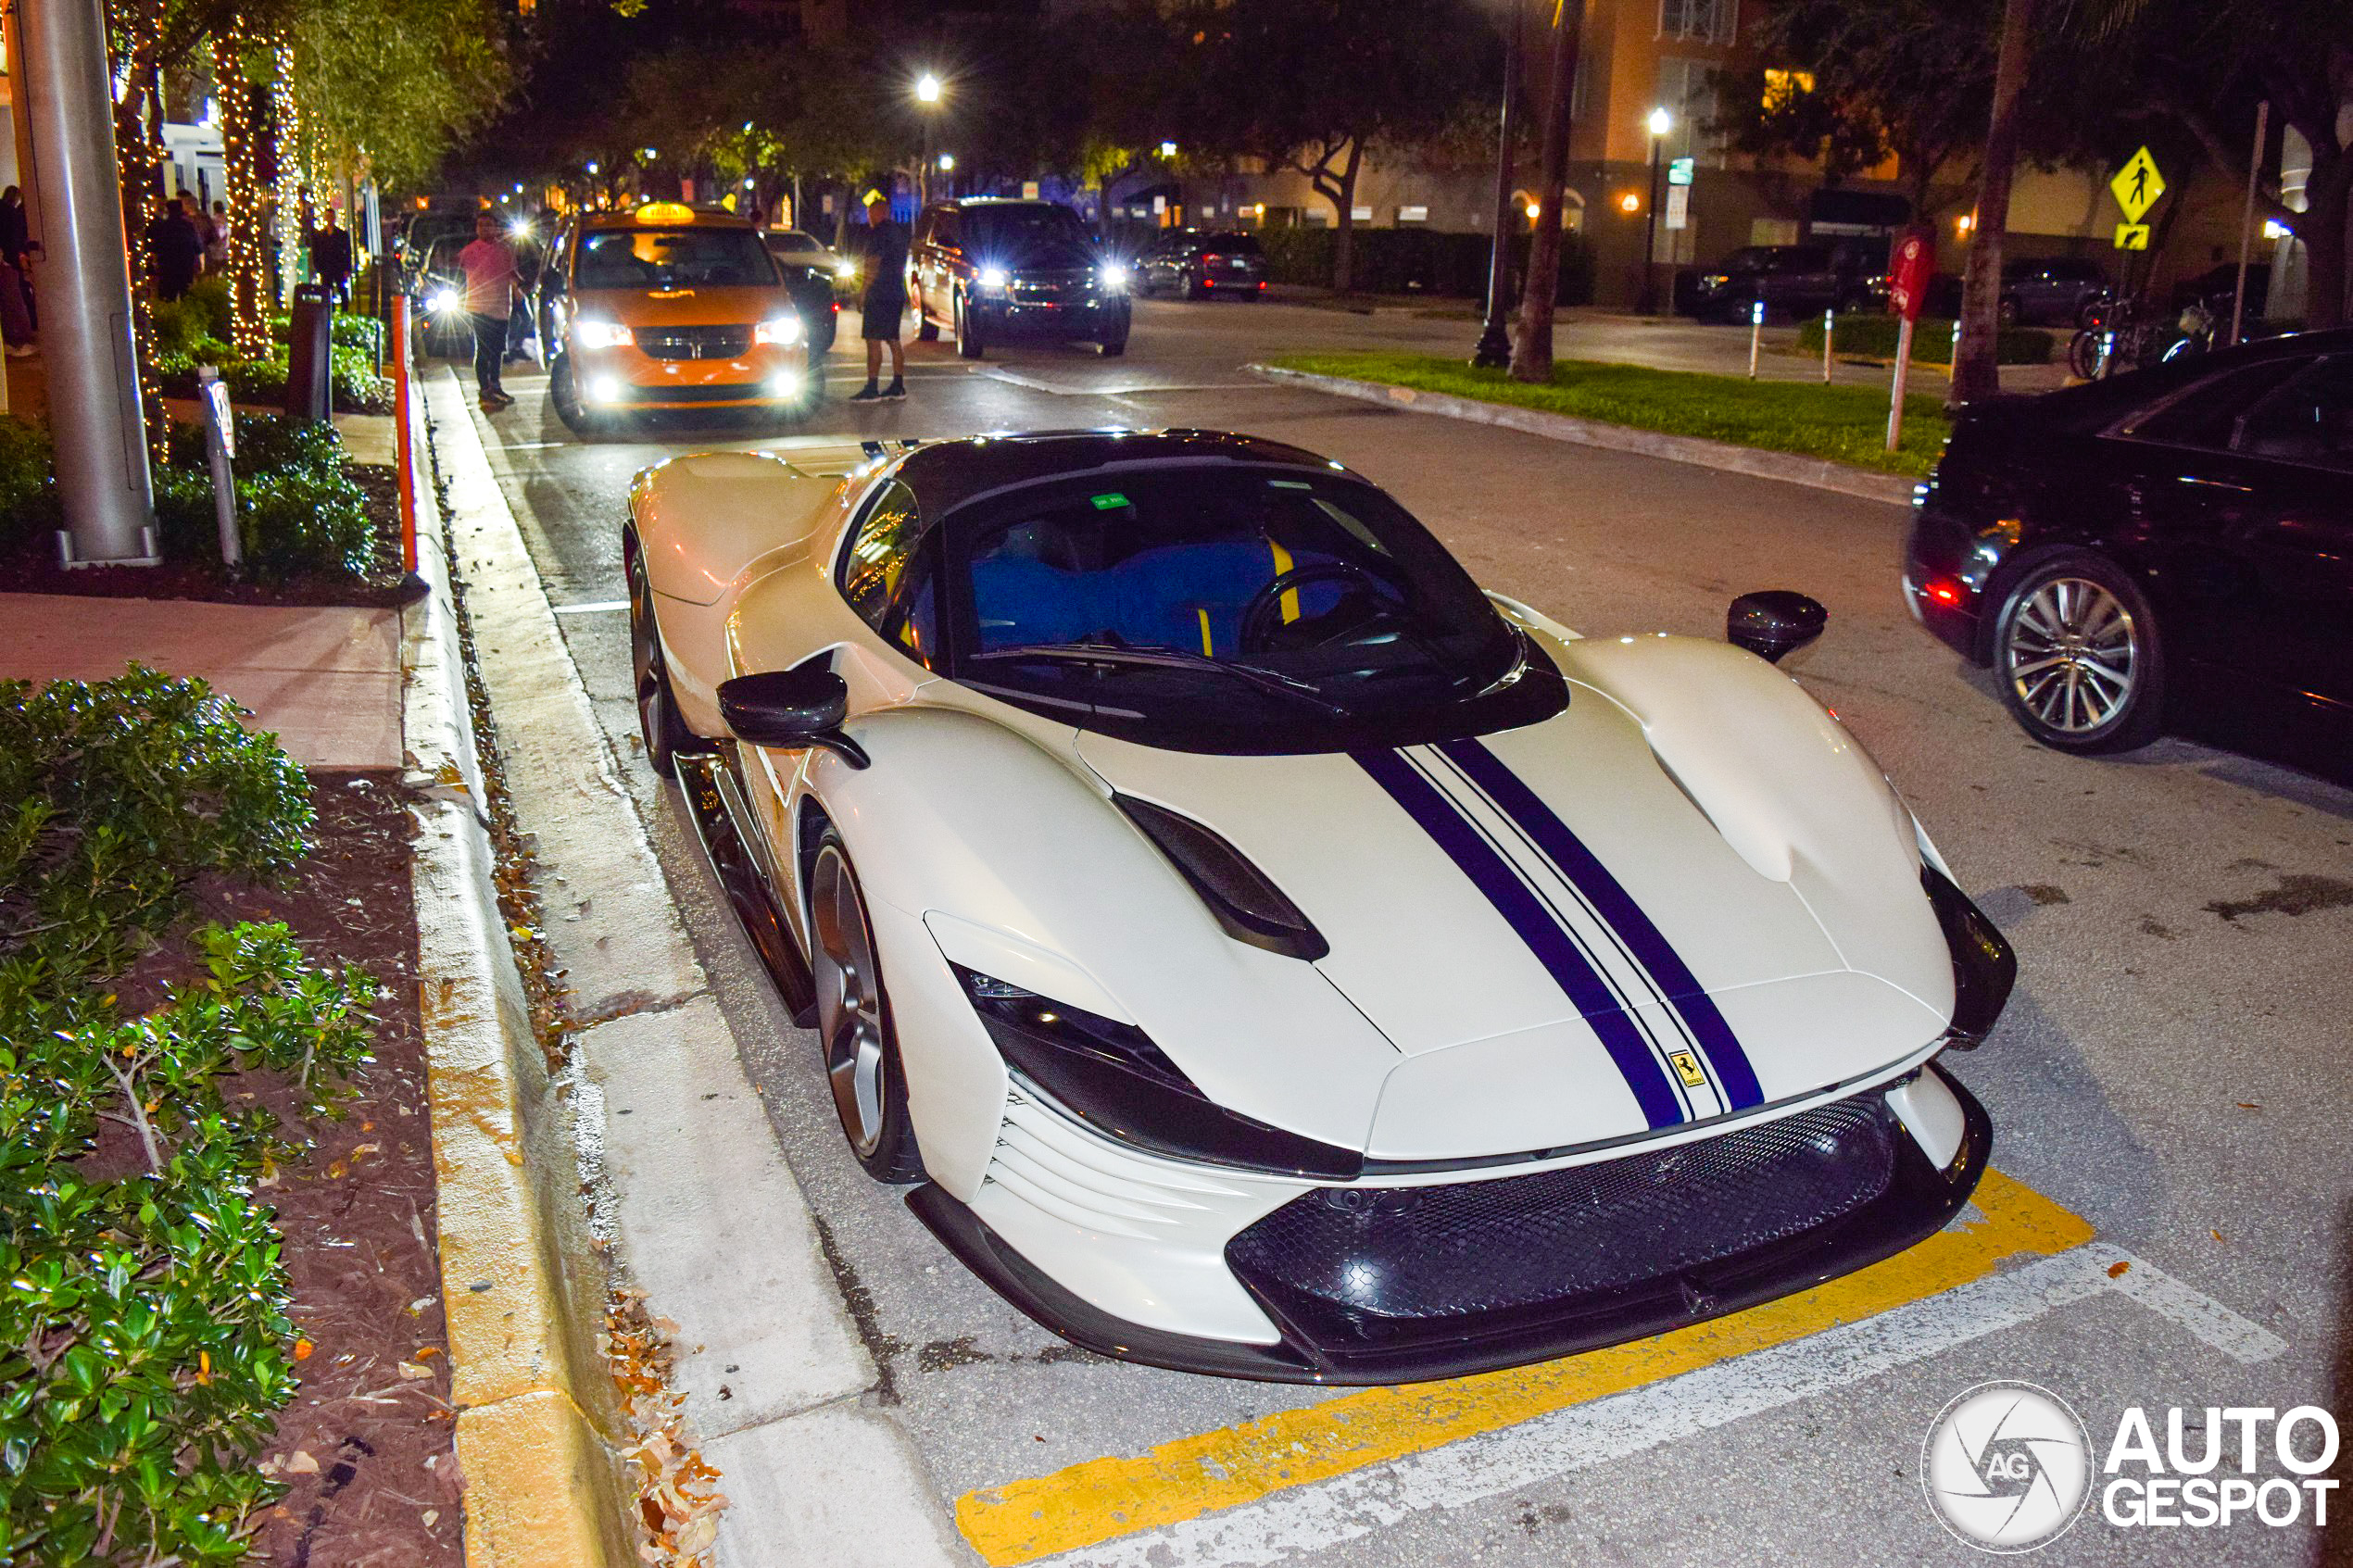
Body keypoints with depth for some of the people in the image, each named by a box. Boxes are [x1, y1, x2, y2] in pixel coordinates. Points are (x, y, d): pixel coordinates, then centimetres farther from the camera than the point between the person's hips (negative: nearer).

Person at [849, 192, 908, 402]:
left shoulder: (879, 233, -13)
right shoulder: (897, 231, 17)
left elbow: (873, 266, -18)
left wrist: (862, 294, -15)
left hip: (880, 296, -10)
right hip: (897, 294, 10)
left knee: (873, 340, -10)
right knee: (893, 340, 13)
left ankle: (871, 389, -13)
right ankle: (898, 386, 15)